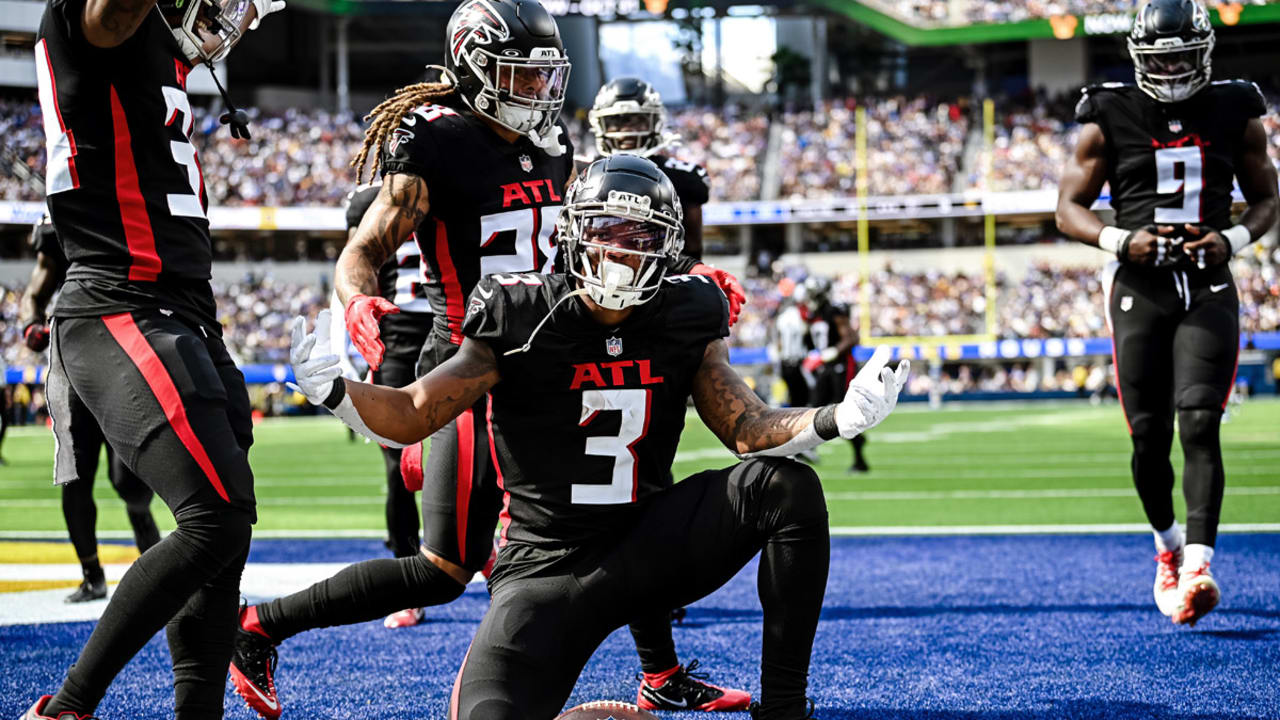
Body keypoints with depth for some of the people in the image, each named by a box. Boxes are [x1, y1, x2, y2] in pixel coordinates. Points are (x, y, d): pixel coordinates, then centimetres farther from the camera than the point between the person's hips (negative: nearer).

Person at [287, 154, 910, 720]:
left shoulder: (683, 320, 1)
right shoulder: (521, 321, -9)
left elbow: (746, 428, -1)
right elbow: (411, 416, -9)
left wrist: (837, 420, -19)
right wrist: (332, 389, -29)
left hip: (648, 547, 3)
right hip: (548, 568, -3)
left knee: (785, 485, -21)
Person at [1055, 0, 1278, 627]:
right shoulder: (1109, 120, 1)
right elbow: (1069, 207, 5)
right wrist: (1121, 241, -13)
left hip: (1209, 291, 0)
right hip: (1140, 291, 0)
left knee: (1199, 425, -15)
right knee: (1149, 436, 3)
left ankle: (1196, 568, -20)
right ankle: (1167, 543, 29)